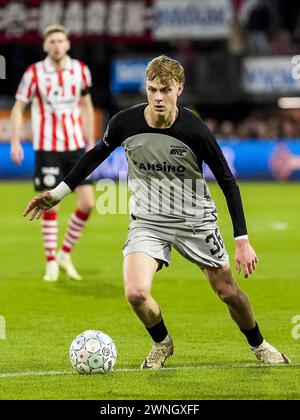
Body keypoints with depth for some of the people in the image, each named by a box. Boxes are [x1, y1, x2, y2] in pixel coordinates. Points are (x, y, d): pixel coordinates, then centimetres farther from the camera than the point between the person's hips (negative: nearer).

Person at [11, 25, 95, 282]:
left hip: (76, 146, 3)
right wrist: (15, 142, -8)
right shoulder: (34, 73, -6)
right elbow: (18, 107, 1)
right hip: (47, 147, -3)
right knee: (50, 205, -3)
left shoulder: (80, 70, 3)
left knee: (87, 203, -2)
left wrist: (91, 142, 13)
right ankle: (51, 263, 9)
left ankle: (65, 254, 16)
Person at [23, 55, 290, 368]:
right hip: (147, 222, 1)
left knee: (228, 293, 6)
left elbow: (227, 181, -11)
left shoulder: (194, 131, -20)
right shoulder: (125, 122, -14)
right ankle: (162, 343, 12)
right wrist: (59, 192, 9)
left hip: (196, 220, -1)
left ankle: (259, 345, 37)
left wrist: (242, 240, -14)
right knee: (135, 293, -20)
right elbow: (97, 154, 8)